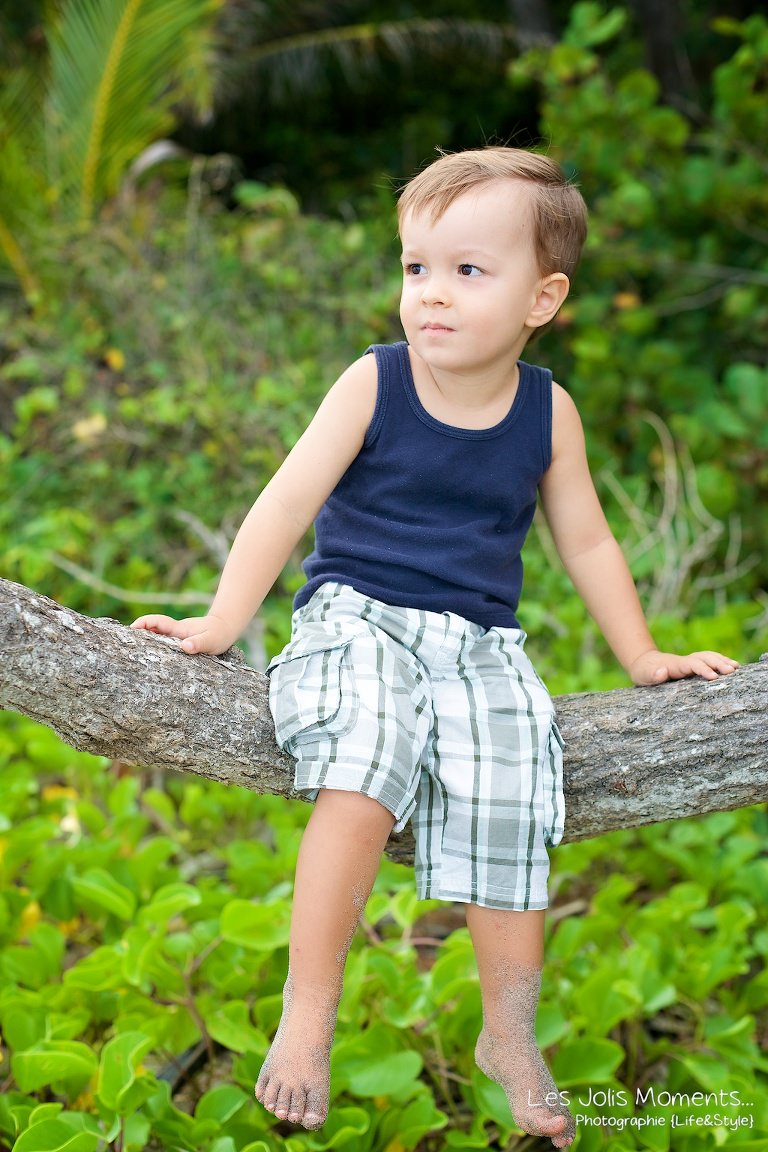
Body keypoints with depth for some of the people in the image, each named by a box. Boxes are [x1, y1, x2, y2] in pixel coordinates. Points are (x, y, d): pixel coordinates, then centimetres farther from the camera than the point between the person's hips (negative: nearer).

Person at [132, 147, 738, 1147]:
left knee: (508, 816, -17)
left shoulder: (549, 413, 4)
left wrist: (644, 656, 17)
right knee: (362, 788, -30)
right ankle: (307, 1016, -15)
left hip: (480, 643, 2)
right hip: (357, 616, -2)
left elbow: (587, 543, 15)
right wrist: (222, 622, -7)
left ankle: (510, 1037, 5)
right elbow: (289, 502, -3)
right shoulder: (373, 384, -3)